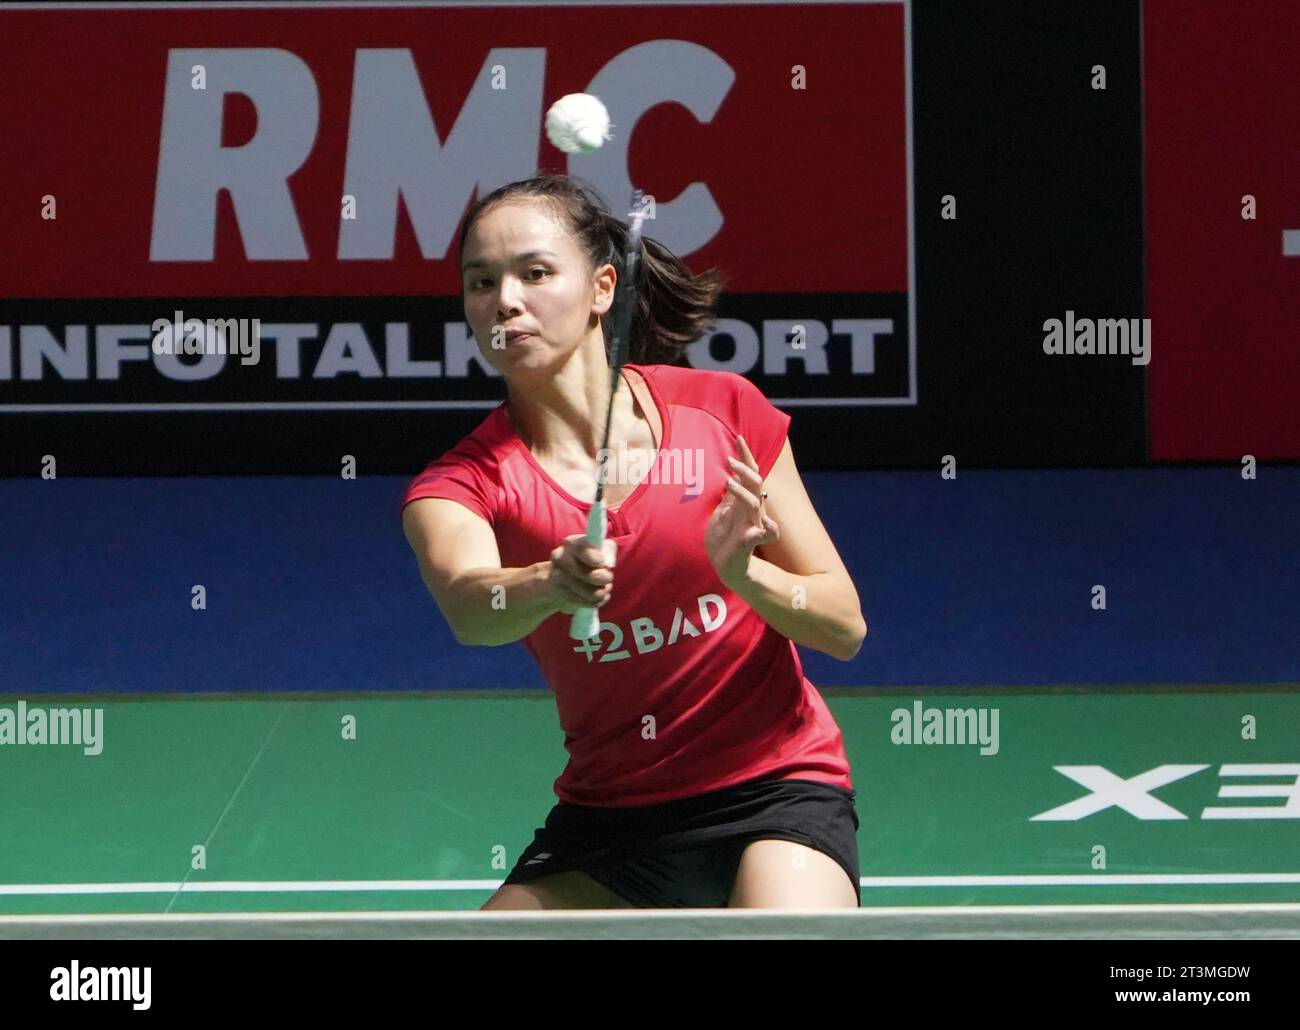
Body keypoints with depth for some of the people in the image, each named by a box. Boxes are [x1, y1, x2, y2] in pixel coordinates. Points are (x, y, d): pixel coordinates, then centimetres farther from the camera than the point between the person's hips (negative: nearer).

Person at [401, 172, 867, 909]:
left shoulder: (723, 411, -4)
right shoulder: (460, 484, -4)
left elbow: (845, 626, -2)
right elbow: (467, 604, -28)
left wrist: (744, 572, -22)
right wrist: (548, 586, -50)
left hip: (773, 789, -3)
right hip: (607, 815, 3)